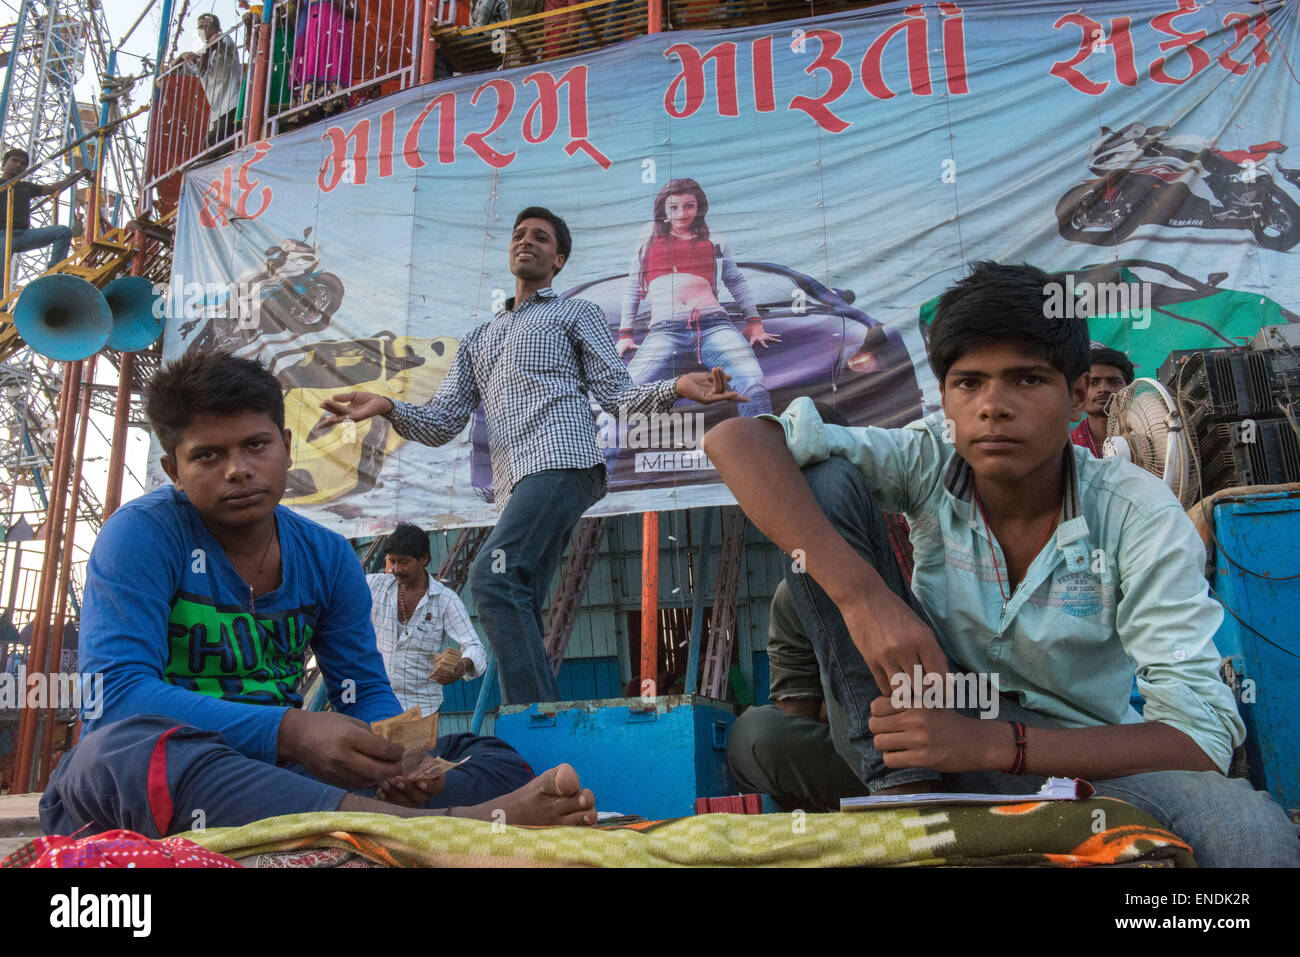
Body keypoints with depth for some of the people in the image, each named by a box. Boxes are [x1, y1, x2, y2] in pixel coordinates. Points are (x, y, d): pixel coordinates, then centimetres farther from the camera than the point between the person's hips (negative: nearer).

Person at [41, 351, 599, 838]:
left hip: (283, 777, 5)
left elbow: (366, 691, 11)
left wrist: (395, 757, -15)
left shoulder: (328, 557, 9)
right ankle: (454, 825, -53)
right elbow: (117, 692, -19)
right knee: (124, 747, -40)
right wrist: (290, 733, -31)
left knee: (495, 759, -5)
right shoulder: (144, 534, -7)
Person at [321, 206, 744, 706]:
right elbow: (441, 423, 22)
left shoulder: (577, 313, 20)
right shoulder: (478, 339, 33)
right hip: (515, 482, 6)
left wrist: (675, 387, -11)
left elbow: (615, 392, 8)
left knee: (492, 573, -26)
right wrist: (387, 408, 2)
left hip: (562, 461, -6)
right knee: (517, 612, -3)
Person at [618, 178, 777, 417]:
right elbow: (633, 287, 27)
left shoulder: (712, 242, 23)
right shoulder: (650, 237, 23)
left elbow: (736, 281, 31)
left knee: (754, 388, -26)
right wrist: (625, 333, 22)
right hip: (665, 330, 0)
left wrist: (754, 322, 25)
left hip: (713, 324, 0)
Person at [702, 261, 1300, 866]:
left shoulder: (1139, 515, -14)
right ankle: (901, 790, -19)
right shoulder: (928, 462, -11)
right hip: (930, 724, 1)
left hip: (1073, 758, -1)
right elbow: (735, 441, -25)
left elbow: (1201, 736, -20)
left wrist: (990, 743, -31)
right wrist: (861, 593, -37)